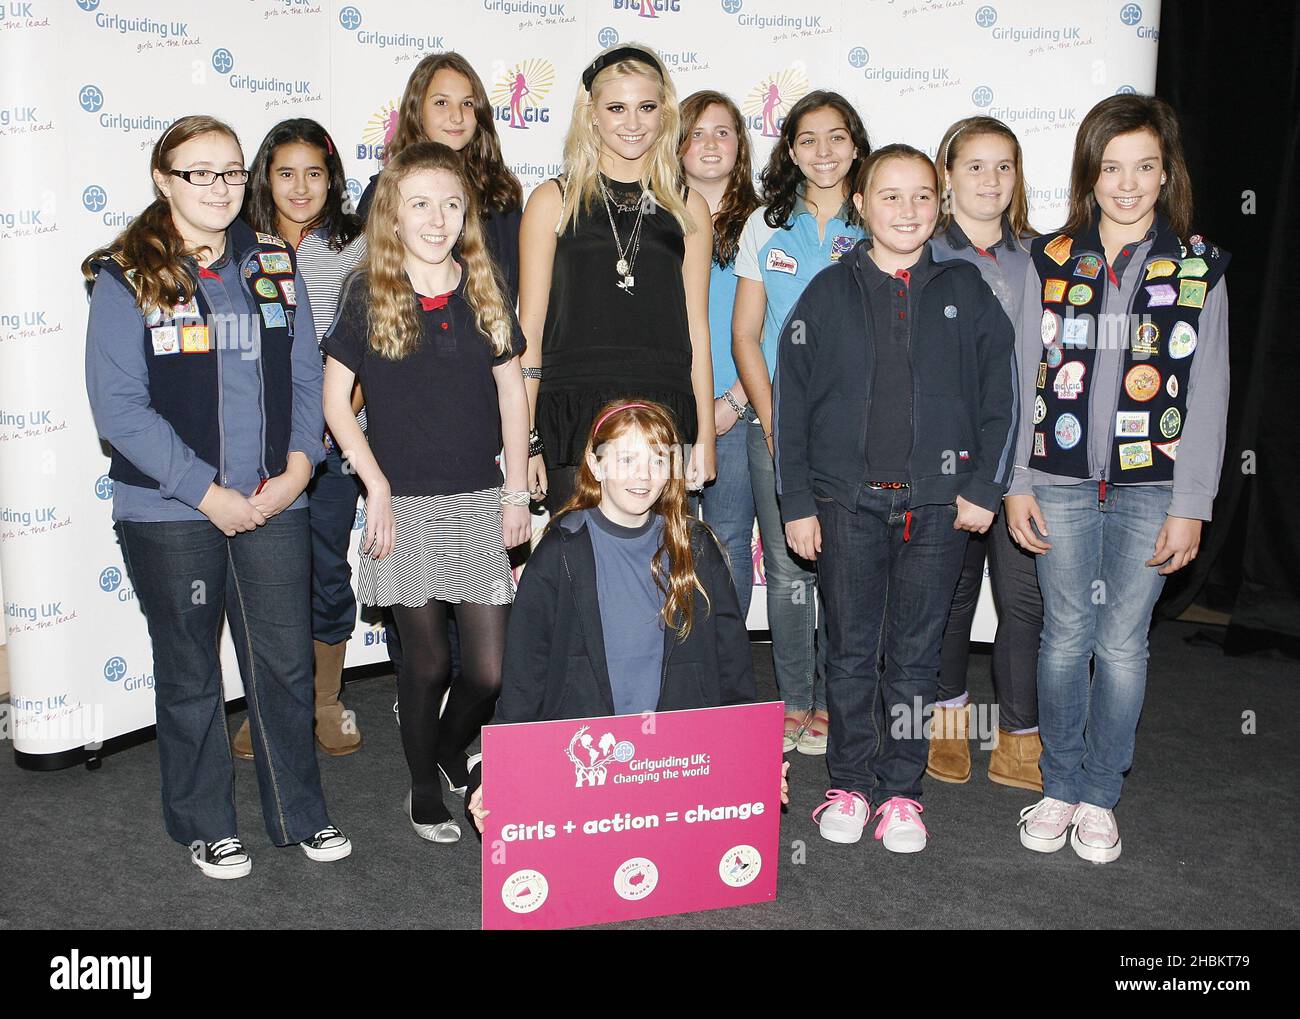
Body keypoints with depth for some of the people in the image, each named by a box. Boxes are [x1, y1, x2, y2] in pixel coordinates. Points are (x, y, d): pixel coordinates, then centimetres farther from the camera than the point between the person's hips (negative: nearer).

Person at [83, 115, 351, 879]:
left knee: (287, 664, 9)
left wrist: (298, 466, -7)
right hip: (170, 512, -3)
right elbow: (119, 408, -11)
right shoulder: (126, 278, -6)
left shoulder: (274, 266, 7)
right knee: (189, 674, 12)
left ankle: (301, 813, 28)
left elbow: (306, 375, 8)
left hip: (274, 504, 3)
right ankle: (205, 824, 29)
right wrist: (208, 494, -15)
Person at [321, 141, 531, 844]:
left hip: (478, 503, 2)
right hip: (403, 504, -2)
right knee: (427, 661, 7)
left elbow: (512, 393, 9)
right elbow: (335, 399, 0)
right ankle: (425, 792, 29)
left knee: (492, 668, 1)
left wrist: (516, 492, 4)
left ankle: (450, 753, 32)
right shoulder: (368, 295, -2)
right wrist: (377, 486, -7)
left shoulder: (483, 292, 5)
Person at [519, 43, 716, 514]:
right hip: (573, 415, -1)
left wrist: (705, 435, 7)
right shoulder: (554, 201, 6)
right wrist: (526, 439, -2)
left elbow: (696, 330, 13)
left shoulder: (688, 207, 12)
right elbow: (530, 330, 4)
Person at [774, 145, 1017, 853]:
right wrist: (798, 502, -1)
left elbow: (1000, 392, 6)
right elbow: (791, 400, 2)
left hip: (938, 502, 0)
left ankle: (901, 789, 21)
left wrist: (984, 488, -1)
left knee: (915, 654, 8)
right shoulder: (829, 292, 3)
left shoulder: (965, 292, 5)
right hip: (847, 501, 0)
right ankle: (849, 783, 23)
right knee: (850, 650, 8)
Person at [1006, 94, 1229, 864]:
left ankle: (1101, 797, 21)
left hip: (1150, 488, 0)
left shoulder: (1199, 268, 1)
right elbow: (1025, 377, 4)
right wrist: (1017, 483, 0)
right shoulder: (1051, 260, 3)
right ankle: (1060, 787, 24)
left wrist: (1190, 506, -5)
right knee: (1066, 636, 7)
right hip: (1062, 483, 1)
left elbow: (1209, 396, 0)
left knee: (1123, 643, 5)